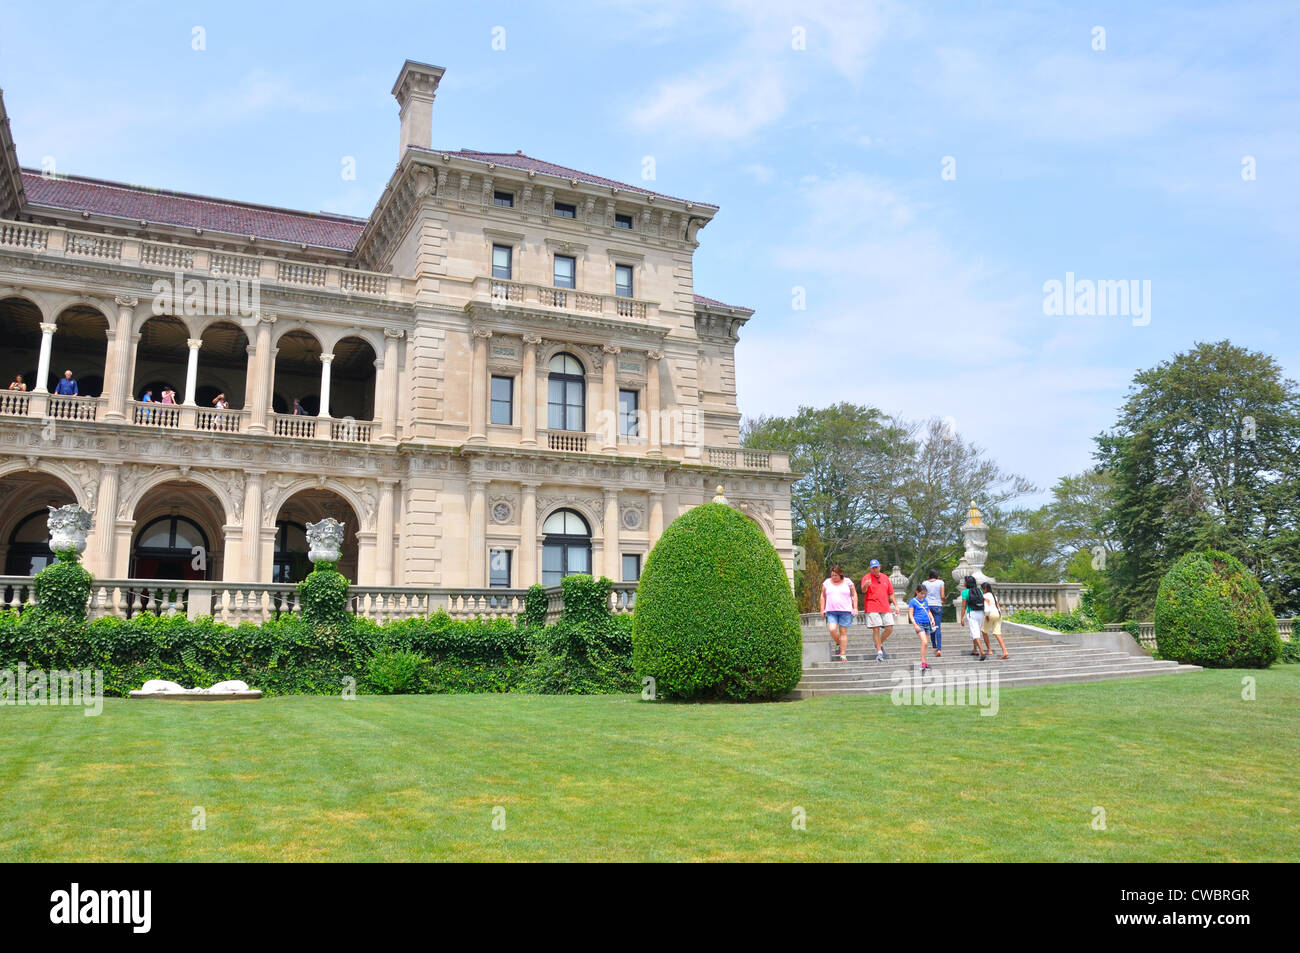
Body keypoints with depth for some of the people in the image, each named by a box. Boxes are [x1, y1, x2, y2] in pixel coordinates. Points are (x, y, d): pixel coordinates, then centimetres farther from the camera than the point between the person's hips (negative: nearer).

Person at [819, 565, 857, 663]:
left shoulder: (847, 582, 5)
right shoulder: (827, 583, 10)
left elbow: (854, 595, 10)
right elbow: (823, 597, 16)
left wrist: (855, 608, 1)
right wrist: (822, 610, 11)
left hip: (845, 611, -1)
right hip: (831, 611, 1)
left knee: (843, 632, -2)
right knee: (832, 629, -17)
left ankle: (843, 654, 3)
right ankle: (838, 644, 12)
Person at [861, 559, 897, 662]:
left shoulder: (885, 577, 15)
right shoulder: (867, 577, 0)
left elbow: (890, 593, 21)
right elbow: (863, 590, -19)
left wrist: (895, 605, 14)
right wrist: (866, 585, -41)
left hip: (885, 607, 4)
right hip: (872, 608, -4)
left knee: (889, 629, -1)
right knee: (876, 629, -8)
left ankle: (880, 644, 23)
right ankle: (879, 652, 0)